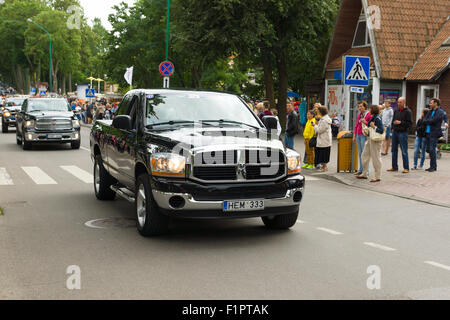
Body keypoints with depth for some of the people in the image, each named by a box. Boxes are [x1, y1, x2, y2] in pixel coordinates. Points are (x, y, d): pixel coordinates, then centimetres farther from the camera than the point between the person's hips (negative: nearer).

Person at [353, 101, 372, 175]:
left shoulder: (369, 115, -7)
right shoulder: (359, 115, 16)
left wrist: (365, 122, -23)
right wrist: (354, 135, 16)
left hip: (364, 135, -8)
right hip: (358, 135, 8)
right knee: (360, 153, 10)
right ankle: (360, 170, 15)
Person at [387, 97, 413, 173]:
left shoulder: (408, 112, -6)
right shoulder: (396, 111, 14)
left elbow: (410, 123, -10)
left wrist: (400, 122, -17)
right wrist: (393, 127, 9)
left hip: (403, 133, -7)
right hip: (395, 132, 7)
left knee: (404, 151, -4)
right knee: (394, 150, 10)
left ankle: (406, 168, 1)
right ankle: (394, 167, 18)